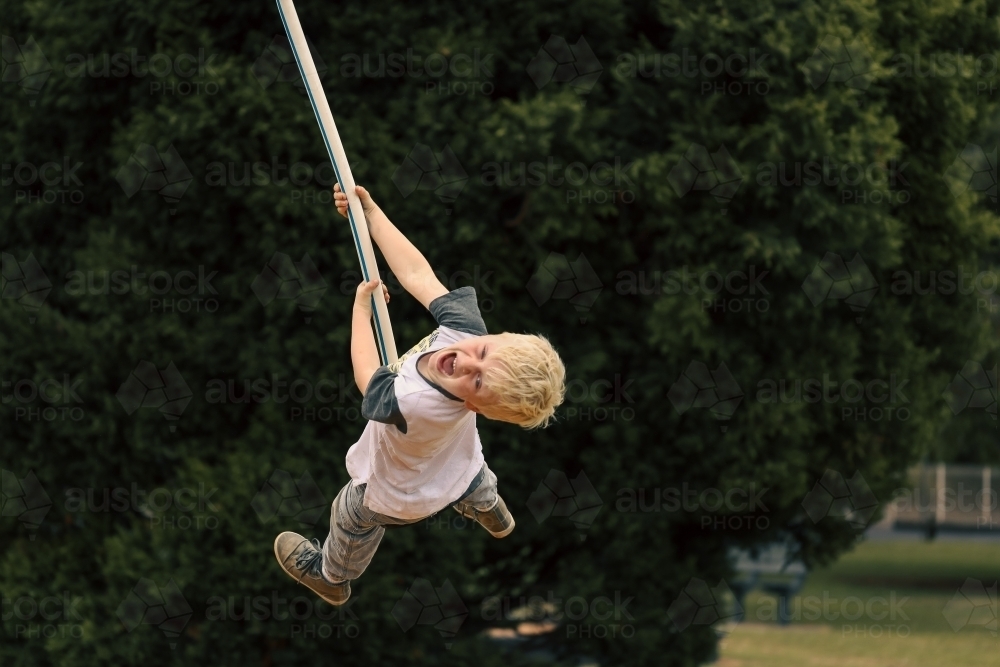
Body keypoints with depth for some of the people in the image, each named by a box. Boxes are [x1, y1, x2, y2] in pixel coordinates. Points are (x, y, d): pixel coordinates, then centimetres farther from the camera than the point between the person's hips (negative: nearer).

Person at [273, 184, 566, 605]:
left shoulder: (414, 404, -54)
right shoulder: (465, 324, -42)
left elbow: (367, 377, -31)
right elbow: (416, 272, -28)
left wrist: (361, 307, -19)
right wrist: (369, 211, -26)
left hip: (397, 497, -5)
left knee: (353, 522, 29)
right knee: (474, 484, 40)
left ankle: (331, 575, 60)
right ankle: (492, 515, 73)